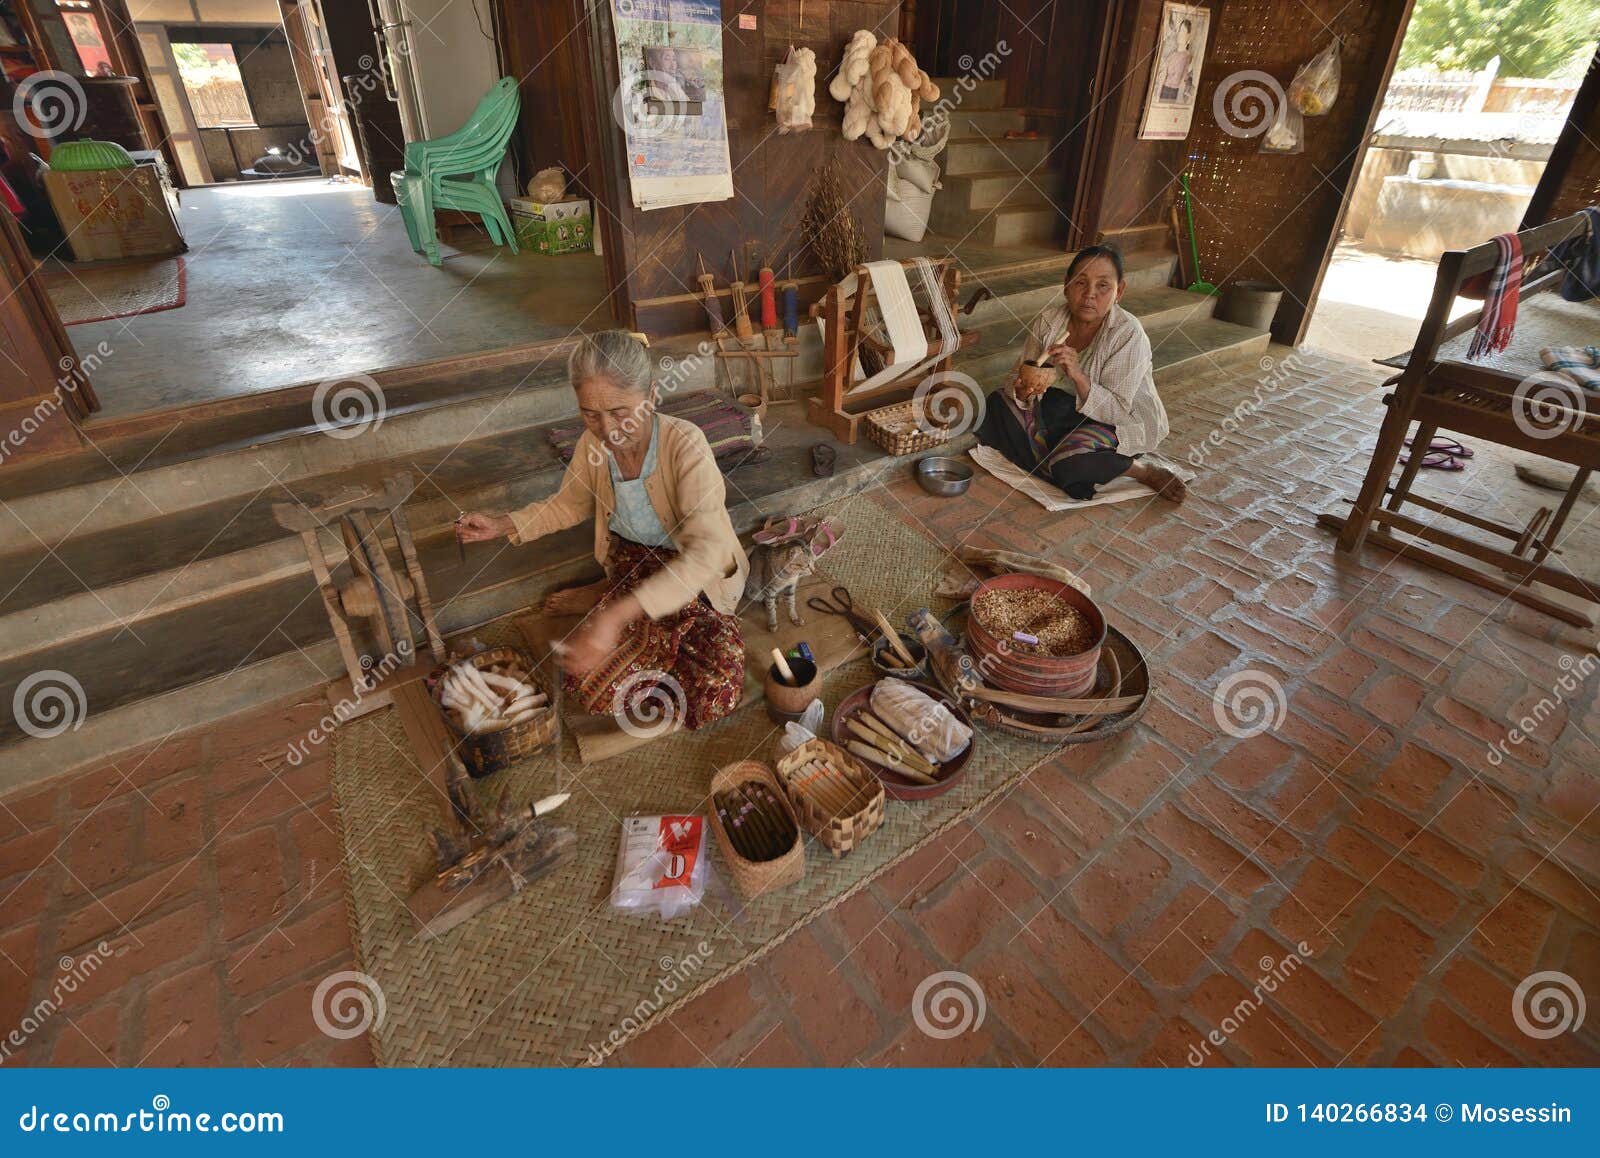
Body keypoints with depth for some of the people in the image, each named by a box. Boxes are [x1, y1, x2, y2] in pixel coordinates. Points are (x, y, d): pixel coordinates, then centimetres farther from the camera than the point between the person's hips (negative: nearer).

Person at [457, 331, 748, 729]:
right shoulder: (593, 443, -12)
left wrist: (618, 614, -49)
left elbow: (705, 551, -40)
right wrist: (503, 525, -5)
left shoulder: (684, 443, -28)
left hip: (698, 573, -1)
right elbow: (570, 504, 12)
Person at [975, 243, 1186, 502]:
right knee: (997, 407, -11)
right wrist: (1022, 390, -32)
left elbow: (1118, 411, -26)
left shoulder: (1128, 334, -24)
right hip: (1065, 405, 6)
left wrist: (1078, 375, -41)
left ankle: (1145, 473, -8)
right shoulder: (1049, 318, -11)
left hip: (1125, 421, -5)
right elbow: (1021, 377, -7)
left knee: (1070, 463, -34)